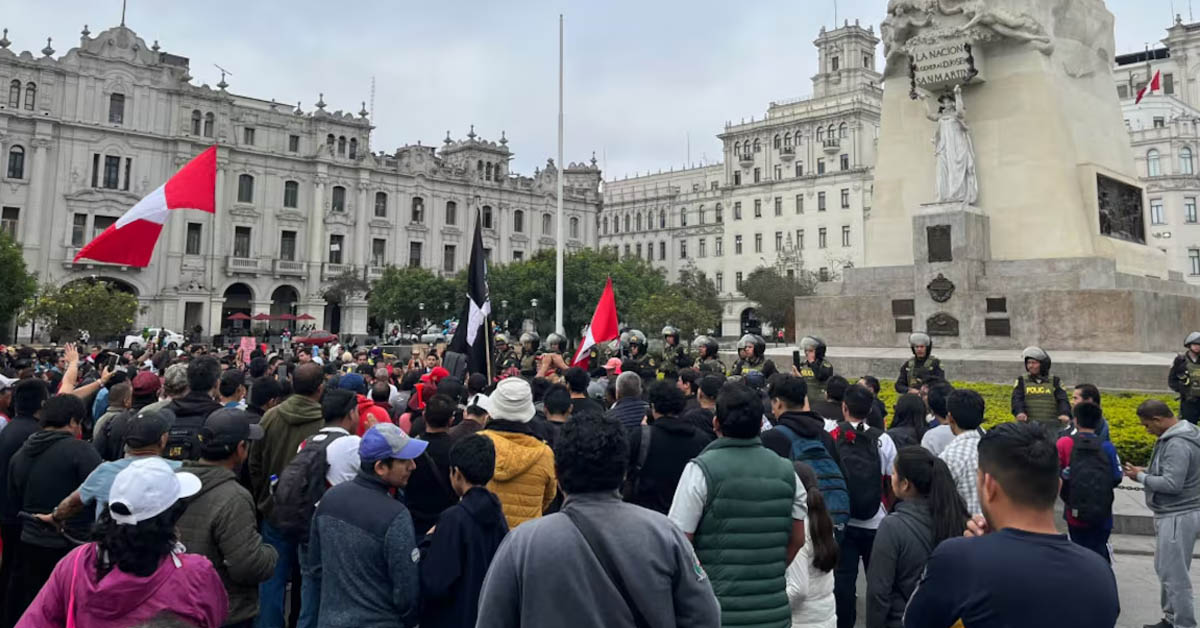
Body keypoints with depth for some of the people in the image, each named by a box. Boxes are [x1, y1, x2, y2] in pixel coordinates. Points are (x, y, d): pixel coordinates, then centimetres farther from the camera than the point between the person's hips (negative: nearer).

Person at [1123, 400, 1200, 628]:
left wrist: (1141, 477, -14)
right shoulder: (1176, 436, 9)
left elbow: (1171, 484, -26)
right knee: (1164, 569, 19)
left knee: (1175, 574, -2)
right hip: (1170, 515, 11)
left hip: (1178, 518, -11)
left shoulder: (1178, 444, -23)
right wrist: (1147, 471, 5)